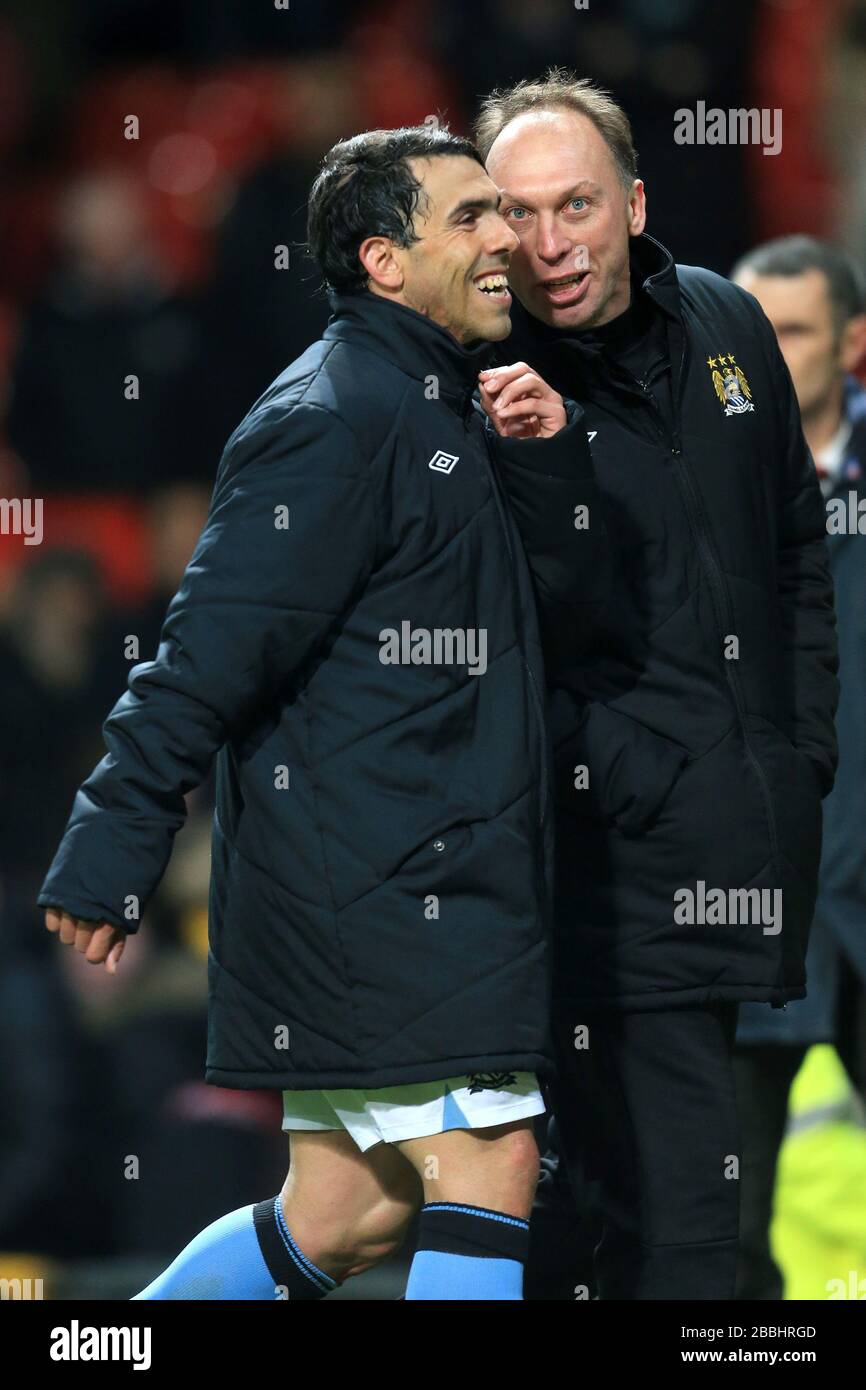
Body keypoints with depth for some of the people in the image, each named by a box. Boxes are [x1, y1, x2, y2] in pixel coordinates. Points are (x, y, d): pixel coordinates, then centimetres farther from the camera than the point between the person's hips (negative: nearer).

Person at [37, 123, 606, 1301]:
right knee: (488, 1169, -12)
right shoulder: (336, 421, -13)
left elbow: (567, 577, 22)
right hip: (372, 881, -10)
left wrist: (550, 454, 3)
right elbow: (213, 647, -17)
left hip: (443, 882, 10)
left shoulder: (437, 411, 18)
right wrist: (114, 850, -19)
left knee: (348, 1214, 11)